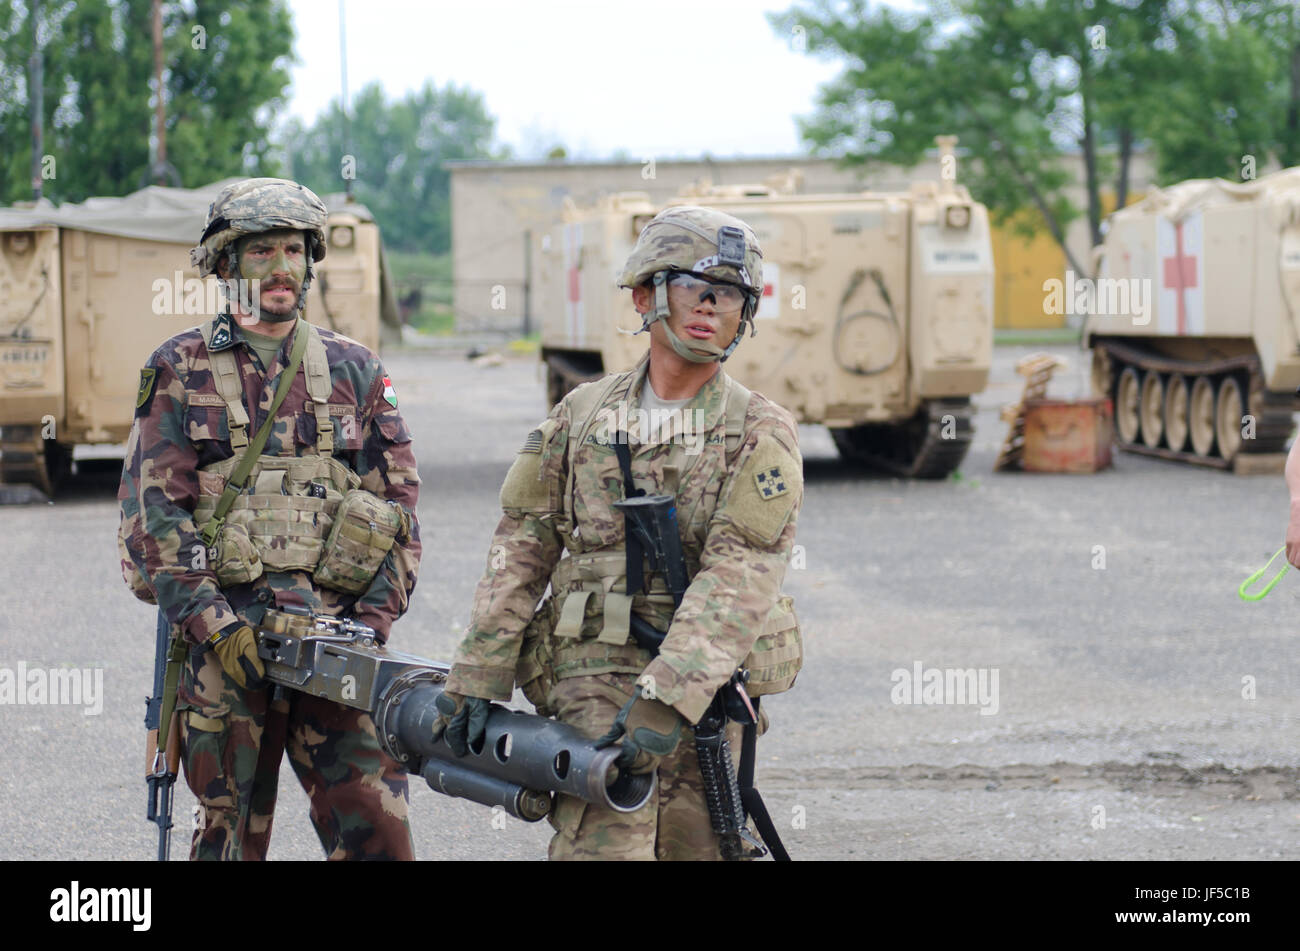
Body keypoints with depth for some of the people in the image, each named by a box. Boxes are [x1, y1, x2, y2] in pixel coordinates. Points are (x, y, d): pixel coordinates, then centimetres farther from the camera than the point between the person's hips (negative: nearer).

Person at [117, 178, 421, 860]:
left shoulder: (354, 371, 11)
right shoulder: (182, 370, 5)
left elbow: (398, 505, 9)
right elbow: (153, 509, -2)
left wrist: (373, 622, -3)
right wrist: (213, 623, -13)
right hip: (222, 640, -1)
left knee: (376, 830, -5)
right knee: (228, 832, 6)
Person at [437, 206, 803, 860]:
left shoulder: (761, 433, -1)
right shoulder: (582, 415, 9)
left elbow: (740, 577, -14)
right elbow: (521, 550, 9)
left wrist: (668, 699, -26)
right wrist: (474, 680, 0)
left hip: (705, 692, 0)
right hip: (593, 678, 0)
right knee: (606, 846, -18)